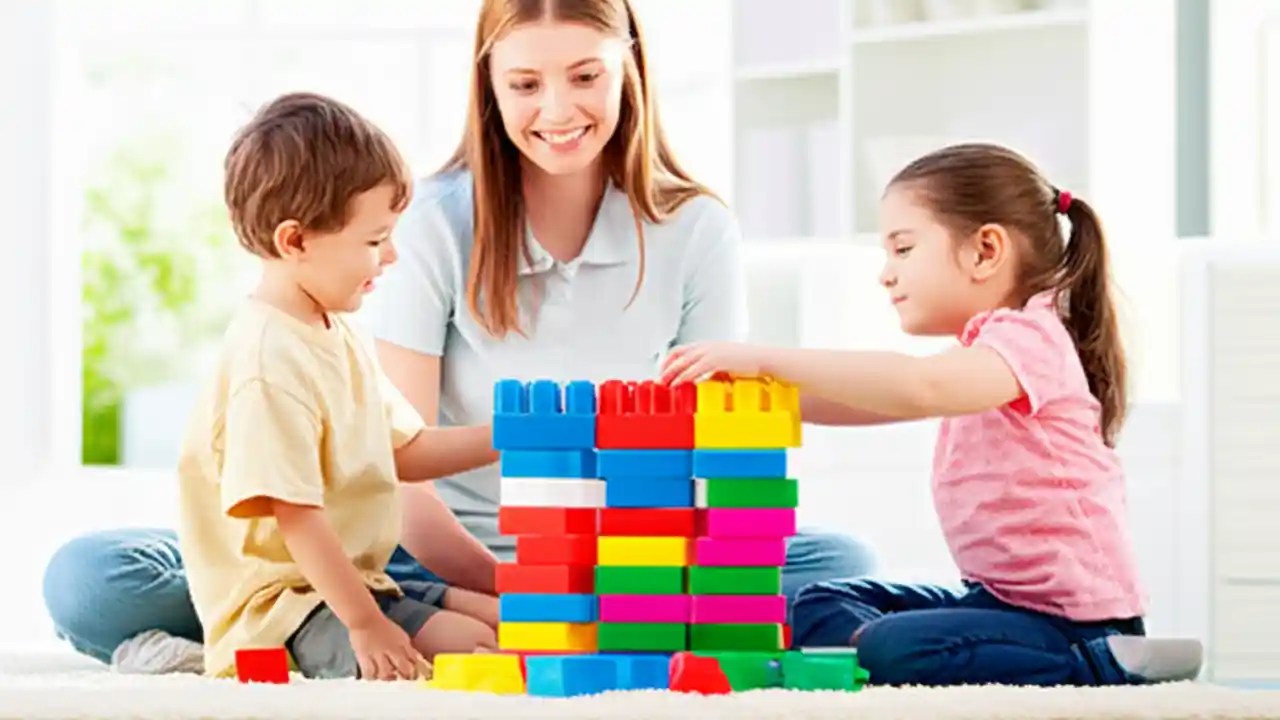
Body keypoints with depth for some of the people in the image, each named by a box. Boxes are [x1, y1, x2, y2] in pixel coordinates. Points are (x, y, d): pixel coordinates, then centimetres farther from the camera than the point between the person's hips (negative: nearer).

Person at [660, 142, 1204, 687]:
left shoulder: (1026, 337, -17)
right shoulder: (985, 351, 17)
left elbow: (918, 388, -36)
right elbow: (862, 405, 17)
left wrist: (767, 359, -36)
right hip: (1001, 597, 11)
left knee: (890, 652, -31)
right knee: (818, 610, 16)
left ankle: (1109, 667, -17)